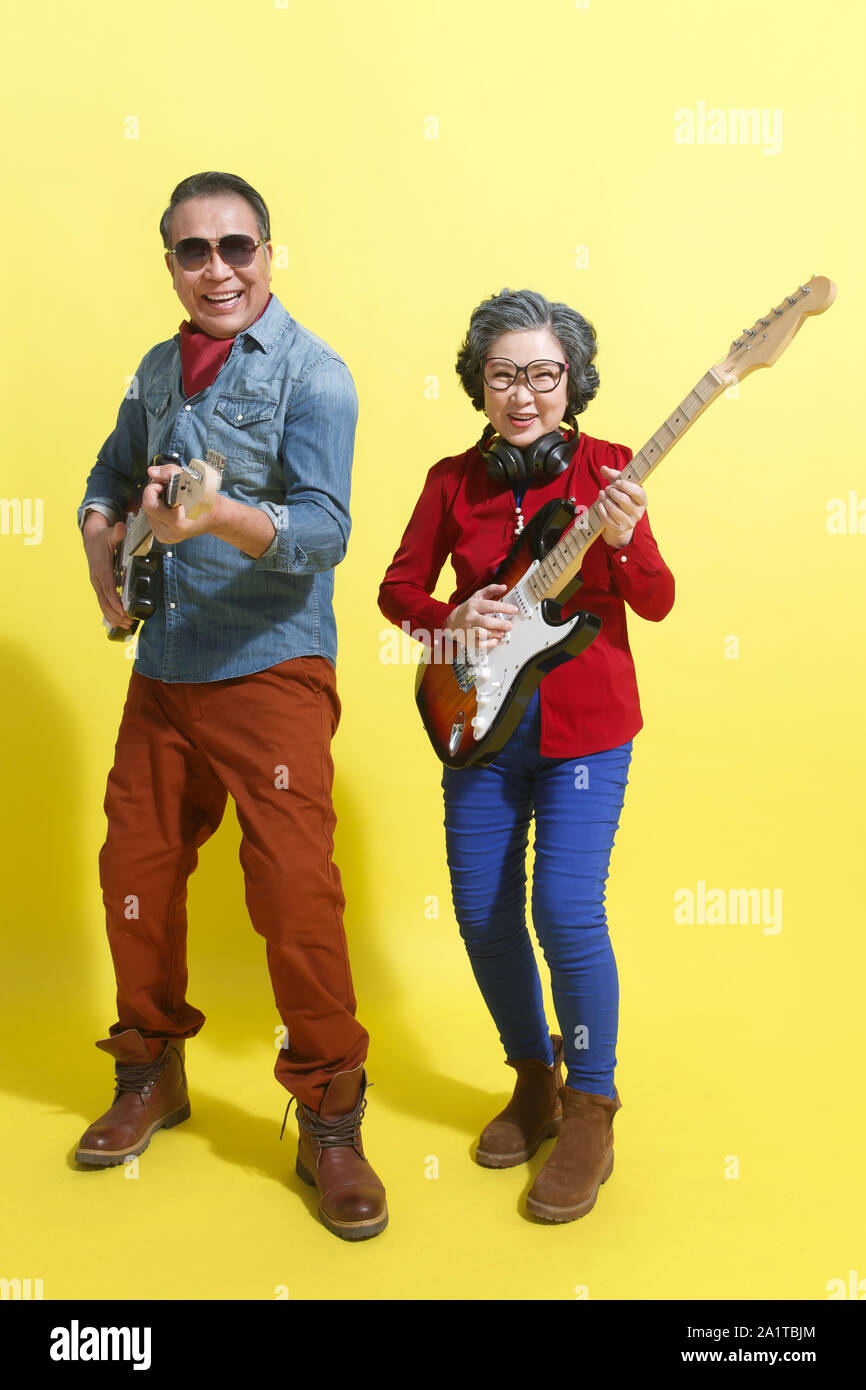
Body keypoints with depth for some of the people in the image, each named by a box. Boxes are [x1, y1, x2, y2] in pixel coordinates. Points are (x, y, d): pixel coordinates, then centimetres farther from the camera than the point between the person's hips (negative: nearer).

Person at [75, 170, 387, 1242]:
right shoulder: (159, 371, 13)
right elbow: (107, 481, 27)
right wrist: (103, 559, 8)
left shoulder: (312, 373, -6)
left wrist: (213, 516, -35)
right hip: (160, 672, 6)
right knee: (135, 874, 11)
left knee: (296, 891, -10)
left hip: (271, 671, -6)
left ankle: (330, 1122, 10)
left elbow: (324, 529, -18)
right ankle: (151, 1076, 34)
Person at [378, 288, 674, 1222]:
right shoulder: (453, 479, 6)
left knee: (567, 913, -12)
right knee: (483, 916, 6)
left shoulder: (602, 468, -1)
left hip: (583, 727, -3)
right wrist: (449, 621, -11)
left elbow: (656, 602, -6)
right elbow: (397, 586, 9)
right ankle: (535, 1082, 30)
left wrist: (622, 540, -26)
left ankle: (589, 1113, 9)